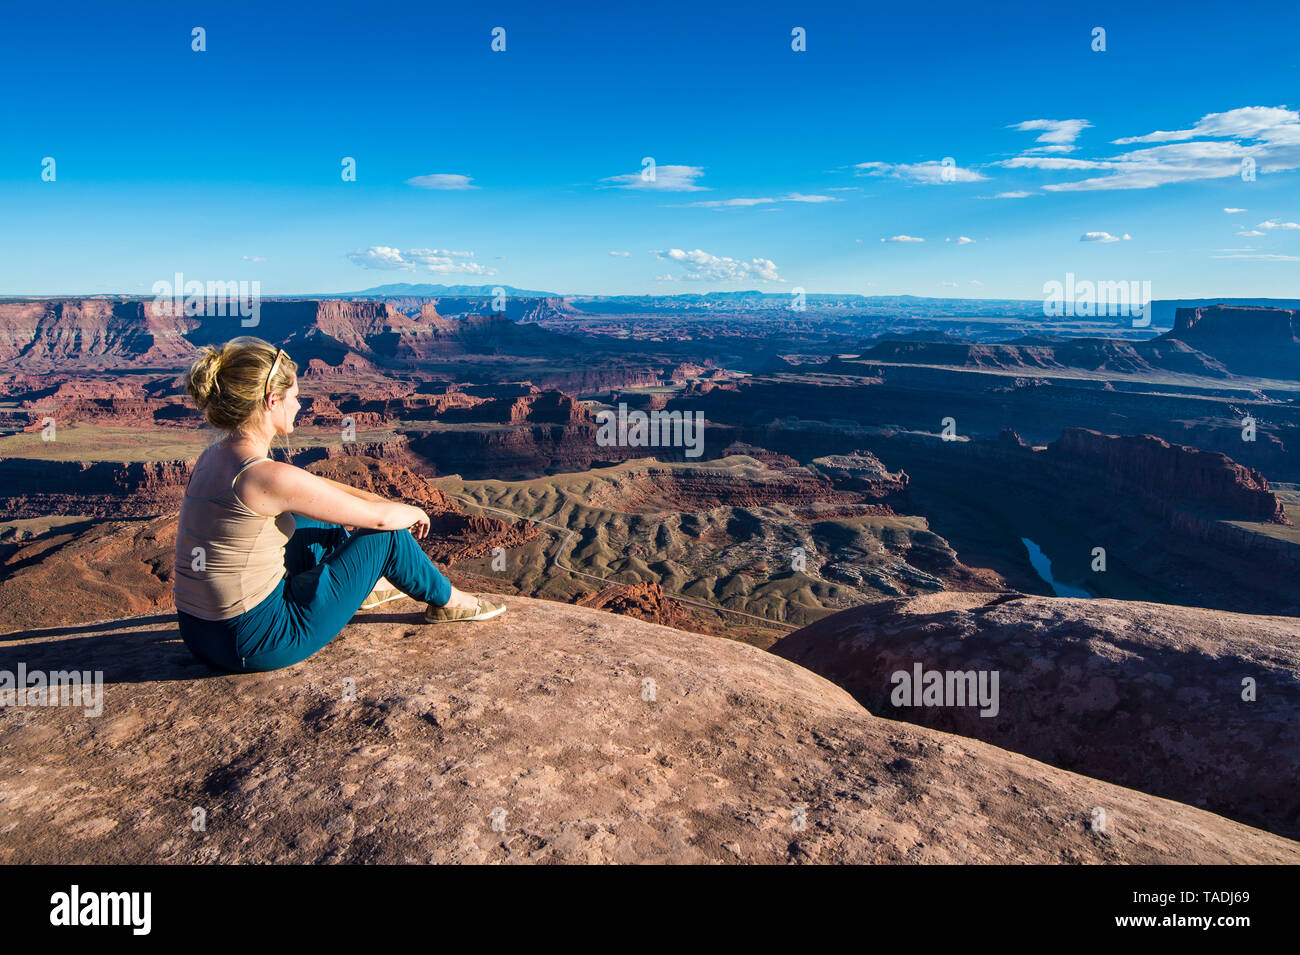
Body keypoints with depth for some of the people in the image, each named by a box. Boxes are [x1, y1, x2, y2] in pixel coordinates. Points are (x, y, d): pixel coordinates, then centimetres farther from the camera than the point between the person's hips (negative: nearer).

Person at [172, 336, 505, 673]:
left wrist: (379, 500, 18)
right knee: (385, 534, 0)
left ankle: (368, 586, 53)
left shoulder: (215, 457, 3)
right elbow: (378, 516, -14)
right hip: (258, 645, -9)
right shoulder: (267, 476, -25)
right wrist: (414, 512, 7)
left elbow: (311, 486, 16)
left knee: (320, 524, 25)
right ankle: (446, 601, 26)